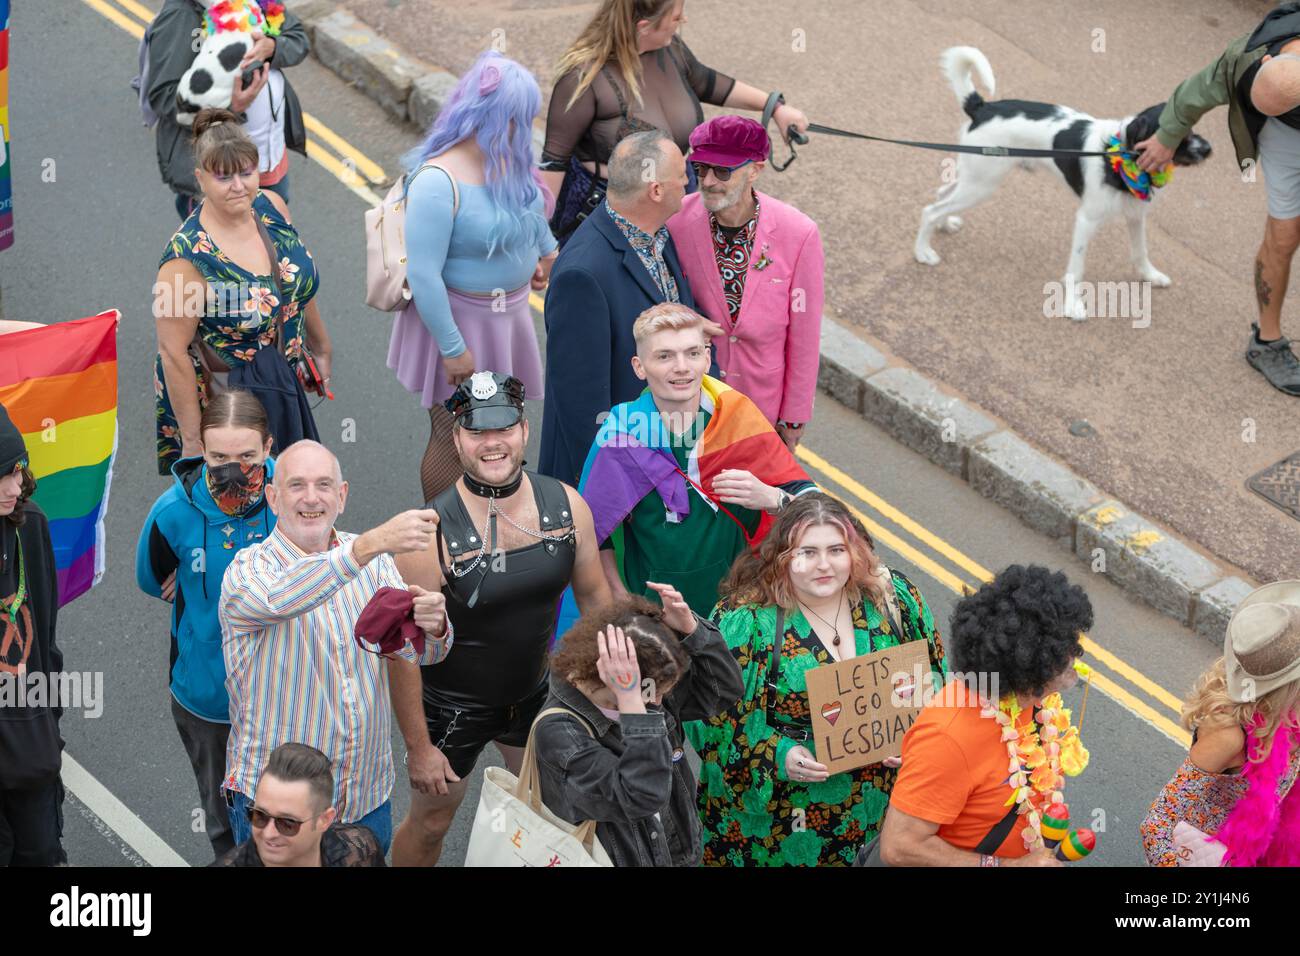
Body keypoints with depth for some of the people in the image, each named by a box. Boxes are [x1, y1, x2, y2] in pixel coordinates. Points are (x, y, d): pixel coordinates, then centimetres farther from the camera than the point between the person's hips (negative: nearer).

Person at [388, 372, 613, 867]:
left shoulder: (567, 506, -13)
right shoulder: (430, 534, -26)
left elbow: (593, 594, 3)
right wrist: (418, 746, -15)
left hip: (534, 692, 4)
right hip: (451, 705, -4)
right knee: (430, 823, 16)